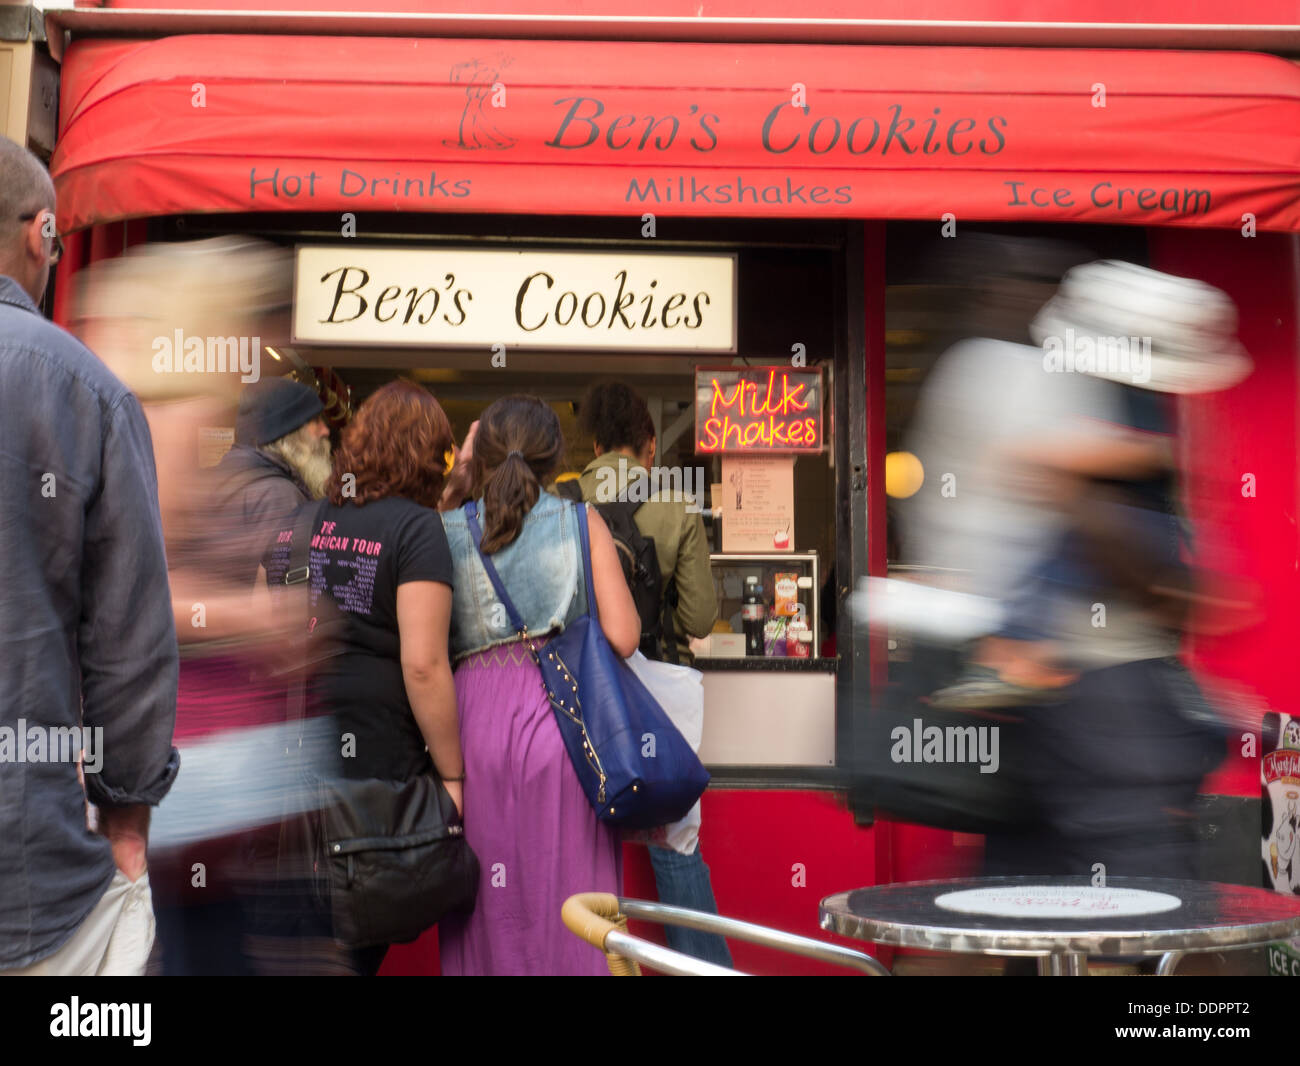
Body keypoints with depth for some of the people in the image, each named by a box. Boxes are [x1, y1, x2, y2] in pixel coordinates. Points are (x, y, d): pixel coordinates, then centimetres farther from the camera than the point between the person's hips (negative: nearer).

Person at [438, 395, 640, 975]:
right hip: (564, 715, -1)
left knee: (487, 903, 9)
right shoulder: (582, 523, 3)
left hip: (477, 715, 1)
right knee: (568, 896, 4)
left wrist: (455, 474, 25)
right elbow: (622, 637, -2)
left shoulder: (449, 530, 5)